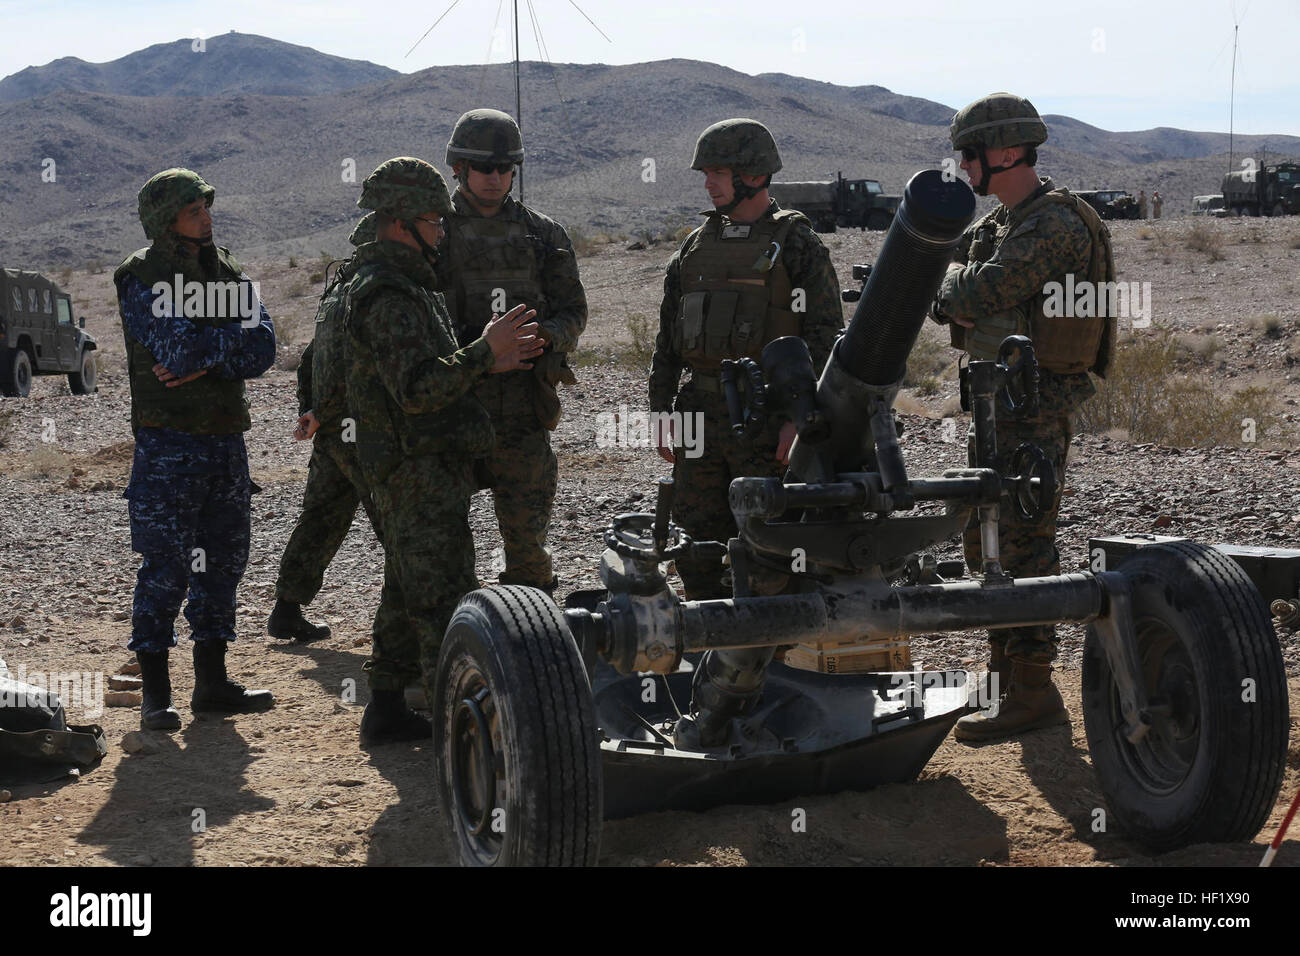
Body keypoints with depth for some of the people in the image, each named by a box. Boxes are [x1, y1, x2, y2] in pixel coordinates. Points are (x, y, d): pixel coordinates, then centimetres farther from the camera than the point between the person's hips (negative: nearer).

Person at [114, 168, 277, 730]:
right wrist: (230, 342, -7)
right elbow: (175, 350, -20)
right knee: (166, 566, -6)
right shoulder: (141, 276, -5)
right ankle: (155, 693, 3)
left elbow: (260, 353, -2)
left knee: (225, 558, 10)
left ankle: (211, 683, 20)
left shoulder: (228, 272, 12)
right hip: (168, 440, -6)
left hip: (226, 438, 6)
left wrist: (202, 359, -15)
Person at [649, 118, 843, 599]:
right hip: (699, 415, 6)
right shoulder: (697, 244, 13)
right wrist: (661, 411, 9)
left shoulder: (796, 244, -4)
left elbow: (826, 338, -8)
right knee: (696, 544, 9)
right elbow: (668, 337, 16)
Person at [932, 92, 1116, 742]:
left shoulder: (1055, 224, -17)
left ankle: (1032, 693, -6)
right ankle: (1004, 668, 29)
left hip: (1033, 404, -10)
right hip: (996, 399, 10)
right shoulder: (999, 221, 15)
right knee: (986, 537, 17)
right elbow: (952, 299, 16)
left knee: (1022, 542, -10)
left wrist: (951, 279, -5)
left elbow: (979, 294, -26)